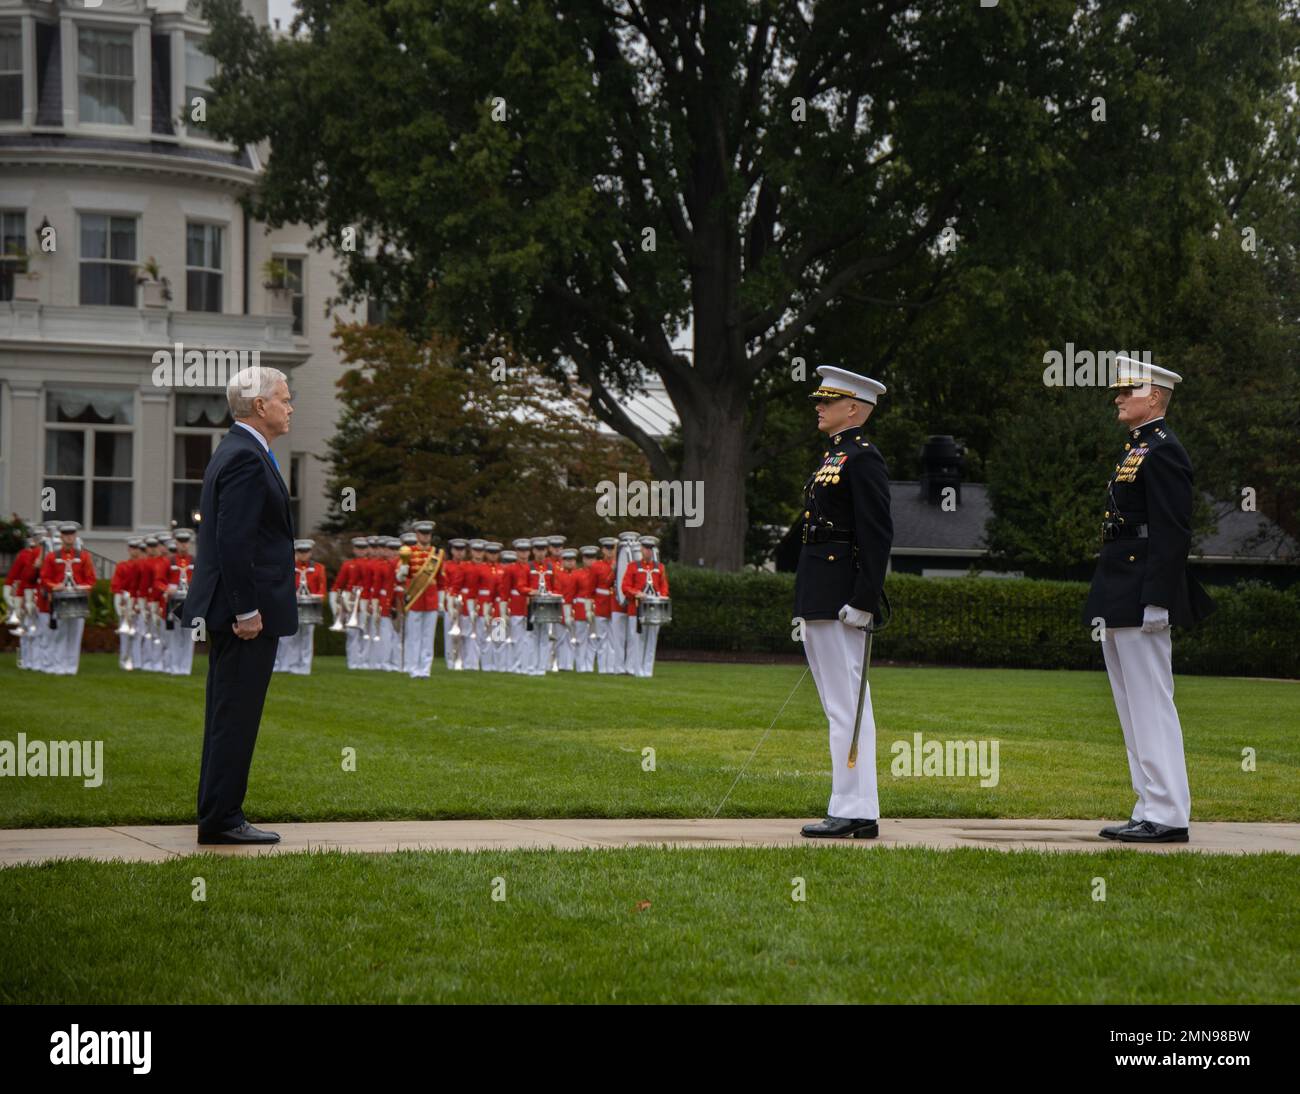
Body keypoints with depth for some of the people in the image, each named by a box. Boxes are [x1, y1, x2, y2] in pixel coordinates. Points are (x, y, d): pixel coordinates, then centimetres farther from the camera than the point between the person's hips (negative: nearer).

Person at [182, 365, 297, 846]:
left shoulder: (236, 452, 16)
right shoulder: (246, 459, -16)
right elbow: (234, 541, -23)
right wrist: (246, 610, -22)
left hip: (237, 611, 11)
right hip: (249, 610, -11)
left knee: (229, 717, 14)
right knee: (236, 717, -6)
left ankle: (219, 817, 19)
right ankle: (221, 820, -3)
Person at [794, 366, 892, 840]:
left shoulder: (863, 459, -11)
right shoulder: (833, 457, 19)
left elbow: (877, 535, -17)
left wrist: (863, 602, -21)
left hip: (841, 601, -10)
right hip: (819, 603, 10)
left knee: (846, 706, -9)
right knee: (841, 707, 11)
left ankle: (855, 813, -7)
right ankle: (854, 811, 14)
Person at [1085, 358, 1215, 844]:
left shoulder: (1163, 452, -11)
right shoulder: (1135, 452, 19)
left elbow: (1172, 533, -19)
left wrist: (1156, 602, -23)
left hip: (1141, 600, -11)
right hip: (1118, 603, 11)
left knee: (1151, 707, -8)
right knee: (1133, 710, 11)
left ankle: (1168, 817, -6)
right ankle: (1152, 810, 15)